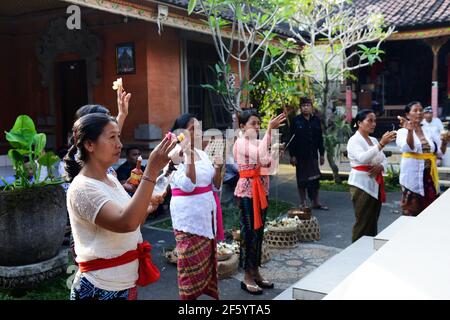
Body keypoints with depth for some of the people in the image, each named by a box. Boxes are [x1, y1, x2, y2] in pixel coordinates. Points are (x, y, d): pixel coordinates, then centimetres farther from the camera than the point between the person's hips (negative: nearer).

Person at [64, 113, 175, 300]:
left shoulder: (111, 180, 6)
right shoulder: (82, 188, -19)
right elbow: (125, 223, -33)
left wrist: (148, 206, -2)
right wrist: (151, 171, -34)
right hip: (99, 289, -8)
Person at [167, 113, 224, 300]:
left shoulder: (202, 154, 10)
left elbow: (215, 186, 11)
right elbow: (188, 185, -24)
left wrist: (218, 165, -5)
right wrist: (189, 153, -21)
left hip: (208, 213, 7)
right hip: (188, 217, -7)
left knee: (207, 260, 16)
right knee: (192, 263, 0)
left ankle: (207, 293, 30)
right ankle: (189, 297, 14)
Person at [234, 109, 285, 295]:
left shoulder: (257, 142, 12)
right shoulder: (241, 142, -12)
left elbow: (265, 164, 11)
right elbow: (260, 156, -32)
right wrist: (270, 129, -33)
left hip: (261, 189, 8)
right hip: (247, 190, -8)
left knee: (259, 231, 12)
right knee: (249, 231, -2)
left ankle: (255, 273, 23)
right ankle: (247, 277, 9)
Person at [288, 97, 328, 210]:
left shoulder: (316, 120, 8)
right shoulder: (296, 121, -3)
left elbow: (320, 138, 11)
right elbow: (292, 139, -5)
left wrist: (321, 154, 9)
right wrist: (292, 155, -10)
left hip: (313, 154, 3)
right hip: (300, 155, -3)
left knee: (315, 179, 5)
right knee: (302, 179, 5)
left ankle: (316, 202, 14)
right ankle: (303, 203, 15)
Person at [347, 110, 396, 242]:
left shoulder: (373, 140, 15)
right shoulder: (354, 140, -9)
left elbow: (384, 160, 15)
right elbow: (362, 158, -27)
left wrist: (381, 166, -9)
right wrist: (381, 144, -35)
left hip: (375, 184, 7)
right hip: (361, 185, -7)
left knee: (373, 221, 11)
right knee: (363, 222, -6)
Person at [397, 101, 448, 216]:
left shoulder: (430, 132, 10)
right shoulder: (403, 132, -4)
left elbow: (440, 153, 8)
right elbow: (408, 148, -22)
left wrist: (444, 142, -12)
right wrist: (410, 131, -37)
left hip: (430, 176, 5)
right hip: (412, 177, -5)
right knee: (411, 212, -2)